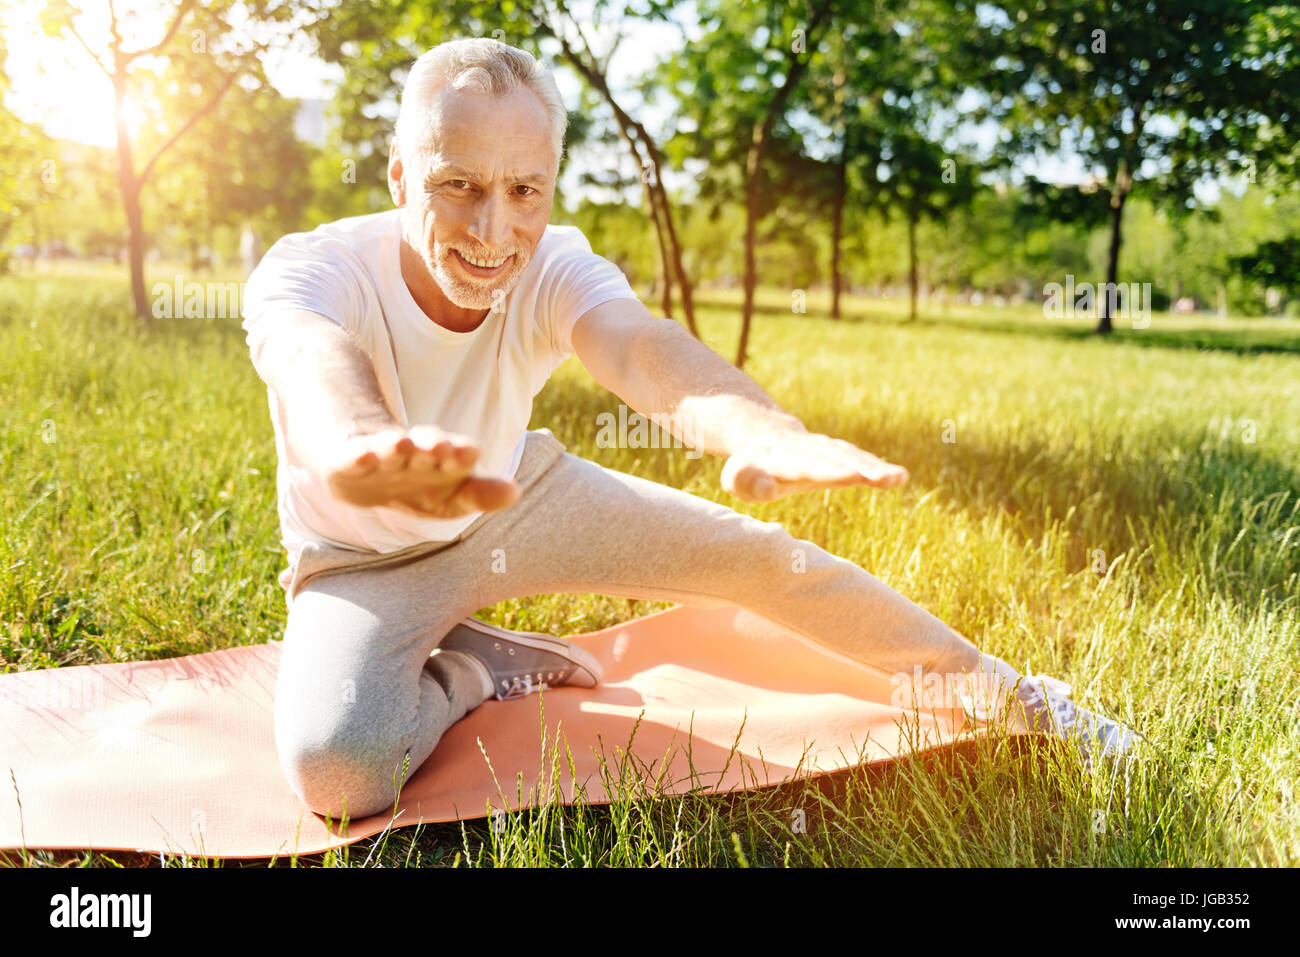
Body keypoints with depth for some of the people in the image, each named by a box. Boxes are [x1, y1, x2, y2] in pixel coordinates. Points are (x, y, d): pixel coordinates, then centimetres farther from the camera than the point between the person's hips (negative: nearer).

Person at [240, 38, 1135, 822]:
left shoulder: (554, 268, -23)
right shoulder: (307, 273, -30)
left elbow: (639, 343, -47)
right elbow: (314, 363, -55)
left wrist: (763, 429, -71)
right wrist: (361, 445, -82)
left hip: (518, 497, 2)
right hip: (372, 559, -2)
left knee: (768, 556, -8)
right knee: (334, 769, -32)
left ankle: (1004, 691, 11)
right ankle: (476, 669, 1)